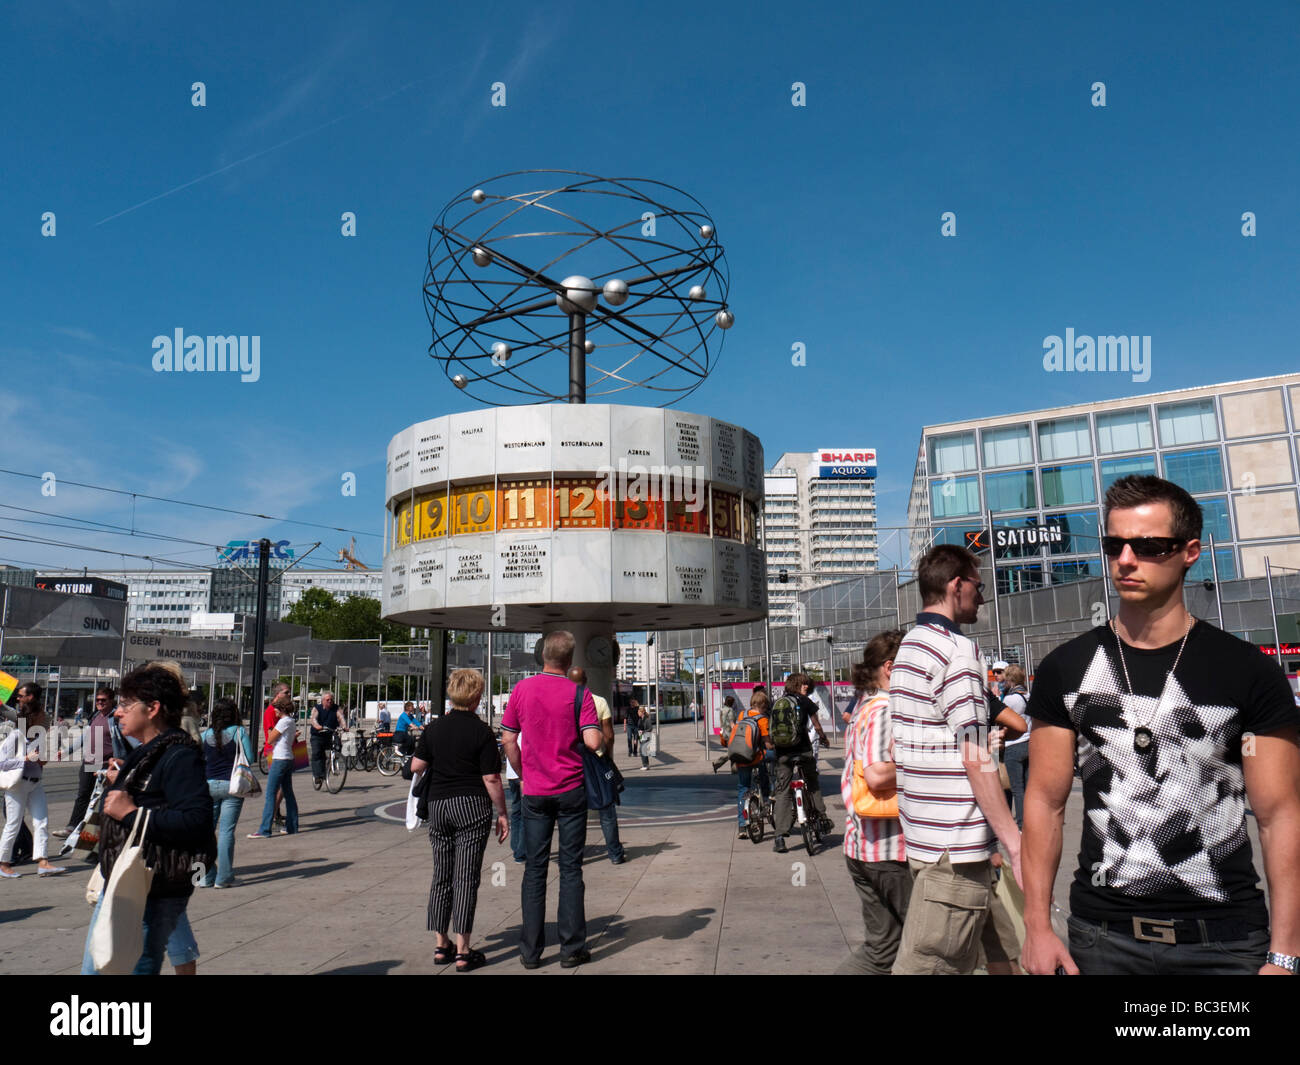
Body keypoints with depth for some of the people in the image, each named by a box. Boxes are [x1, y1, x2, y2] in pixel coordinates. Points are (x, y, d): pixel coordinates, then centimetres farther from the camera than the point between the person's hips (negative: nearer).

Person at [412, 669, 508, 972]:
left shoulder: (434, 729, 4)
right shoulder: (482, 731, -9)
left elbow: (416, 767, 5)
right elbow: (491, 779, -10)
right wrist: (502, 814, -2)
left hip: (438, 805, 5)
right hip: (473, 806, -4)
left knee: (442, 876, 13)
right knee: (466, 878, -1)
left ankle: (441, 947, 19)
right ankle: (463, 952, 1)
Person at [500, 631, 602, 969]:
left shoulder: (522, 689, -1)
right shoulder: (578, 693, -8)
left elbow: (508, 740, 2)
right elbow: (593, 742, -16)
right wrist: (596, 733, 6)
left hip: (534, 792, 2)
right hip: (571, 790, -2)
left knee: (535, 869, 9)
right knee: (570, 869, 6)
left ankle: (530, 951, 13)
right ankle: (572, 948, 11)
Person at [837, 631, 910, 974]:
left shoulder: (862, 706, 14)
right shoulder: (887, 708, -17)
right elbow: (878, 775, -28)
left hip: (860, 846, 9)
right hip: (891, 847, -9)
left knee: (881, 946, 16)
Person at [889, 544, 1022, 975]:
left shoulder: (908, 648, 15)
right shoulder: (957, 648, -14)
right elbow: (975, 759, -18)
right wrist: (1017, 844, -15)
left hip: (921, 835, 10)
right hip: (956, 844, -10)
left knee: (1007, 954, 18)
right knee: (929, 963, -4)